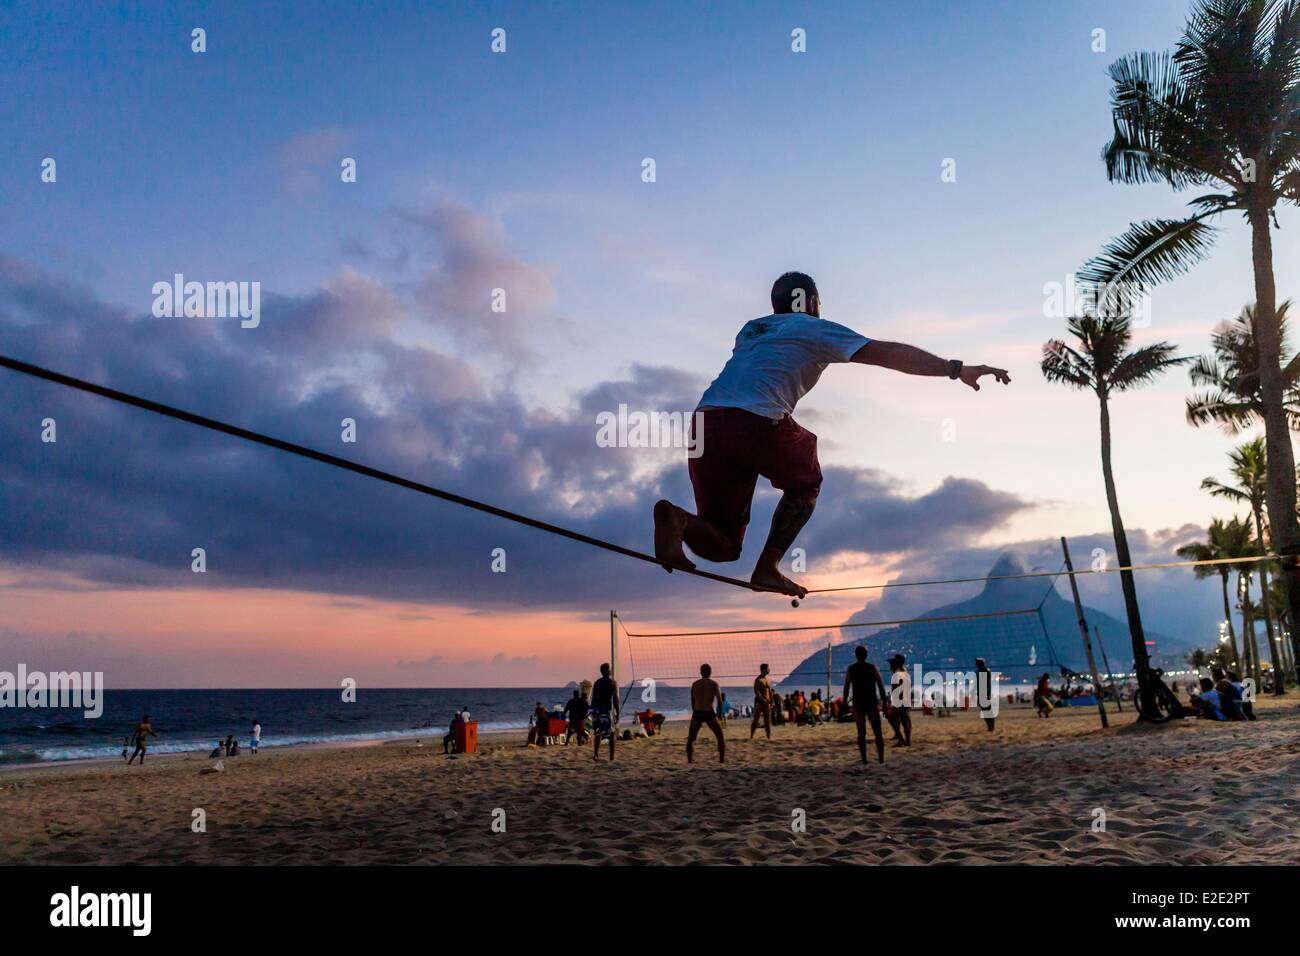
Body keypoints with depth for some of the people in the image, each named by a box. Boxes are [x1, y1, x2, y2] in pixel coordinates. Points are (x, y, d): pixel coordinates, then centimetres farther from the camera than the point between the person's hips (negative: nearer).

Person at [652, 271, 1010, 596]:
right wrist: (957, 369, 10)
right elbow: (891, 353, 10)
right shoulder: (815, 328, 16)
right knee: (804, 484, 27)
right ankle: (768, 568, 12)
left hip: (705, 422, 5)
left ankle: (677, 518, -19)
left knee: (723, 548, 12)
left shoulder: (751, 328, 32)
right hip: (759, 421, -5)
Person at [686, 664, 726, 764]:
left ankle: (690, 759, 5)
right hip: (709, 714, -2)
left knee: (690, 739, 17)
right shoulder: (714, 683, -1)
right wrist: (719, 713, 8)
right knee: (720, 737, 17)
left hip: (697, 714, 2)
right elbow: (720, 701, -7)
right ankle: (722, 759, 12)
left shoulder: (694, 684, 8)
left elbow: (692, 702, 13)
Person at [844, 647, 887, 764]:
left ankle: (864, 759, 1)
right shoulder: (873, 668, -2)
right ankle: (881, 758, 1)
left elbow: (846, 688, -2)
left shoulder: (850, 669, 0)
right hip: (872, 704, -1)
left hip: (858, 705, 1)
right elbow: (881, 686, -3)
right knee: (877, 733, 6)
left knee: (861, 733, 6)